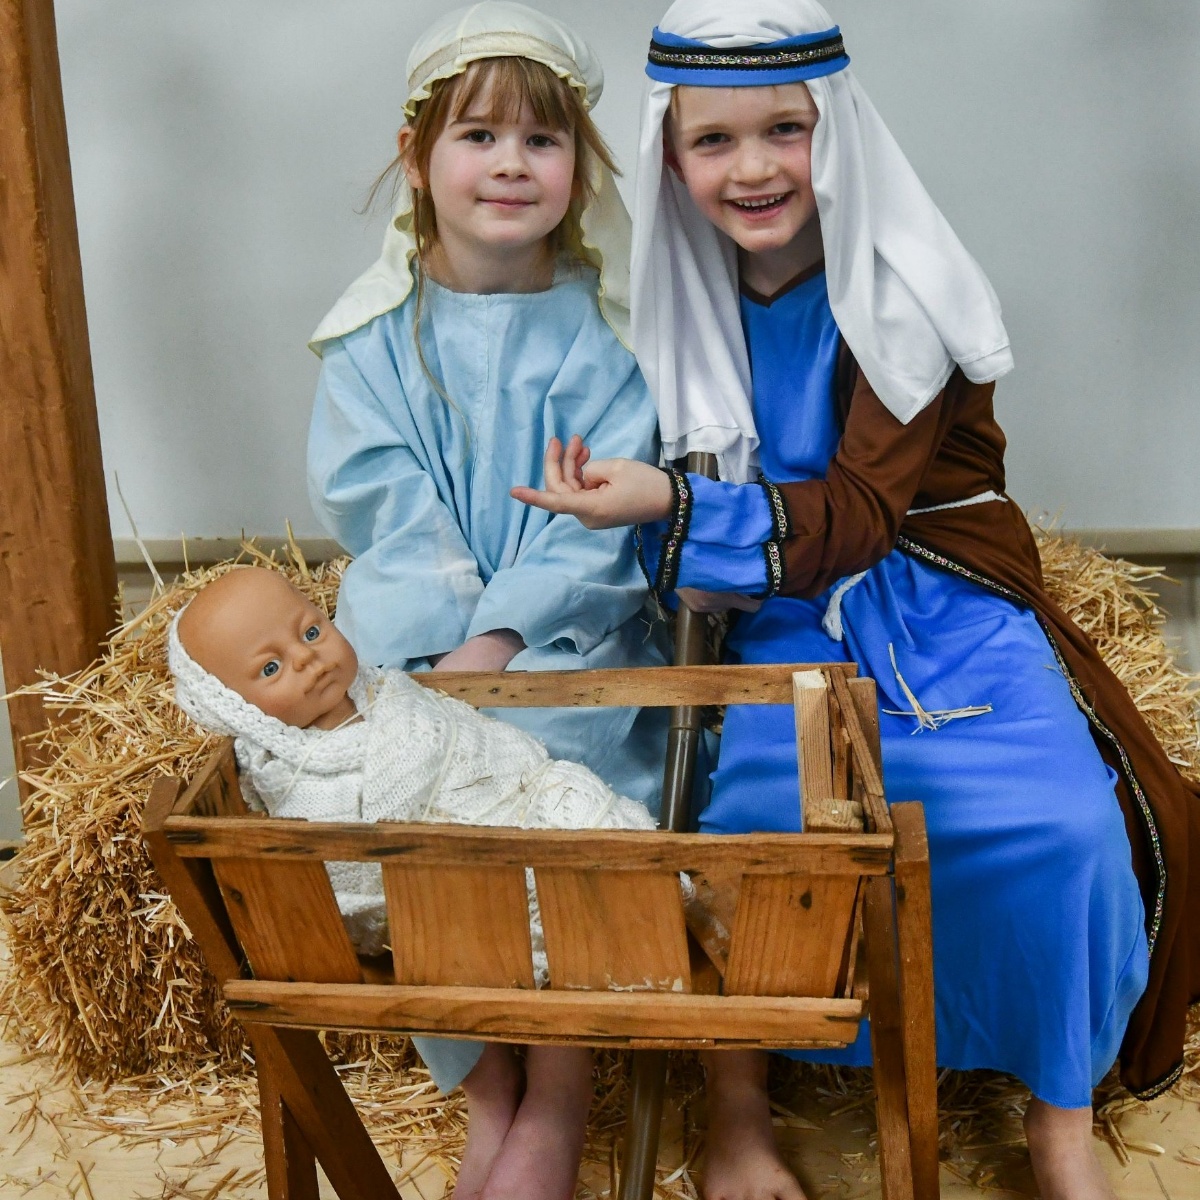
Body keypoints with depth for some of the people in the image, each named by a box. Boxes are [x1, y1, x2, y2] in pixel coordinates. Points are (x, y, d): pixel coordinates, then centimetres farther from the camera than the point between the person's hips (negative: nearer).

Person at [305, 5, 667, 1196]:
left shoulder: (607, 323, 1)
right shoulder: (375, 332, 5)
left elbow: (600, 521, -7)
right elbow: (380, 506, -3)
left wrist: (501, 638, -20)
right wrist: (451, 632, -18)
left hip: (575, 630, -1)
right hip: (416, 635, 2)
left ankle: (554, 1101, -5)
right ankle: (485, 1091, 0)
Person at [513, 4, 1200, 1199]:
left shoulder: (900, 294, -10)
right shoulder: (691, 306, 3)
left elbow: (862, 511, -16)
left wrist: (671, 506, -27)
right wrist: (689, 559, -4)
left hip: (940, 610, -2)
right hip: (788, 625, 2)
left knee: (1062, 829, -25)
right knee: (737, 819, -27)